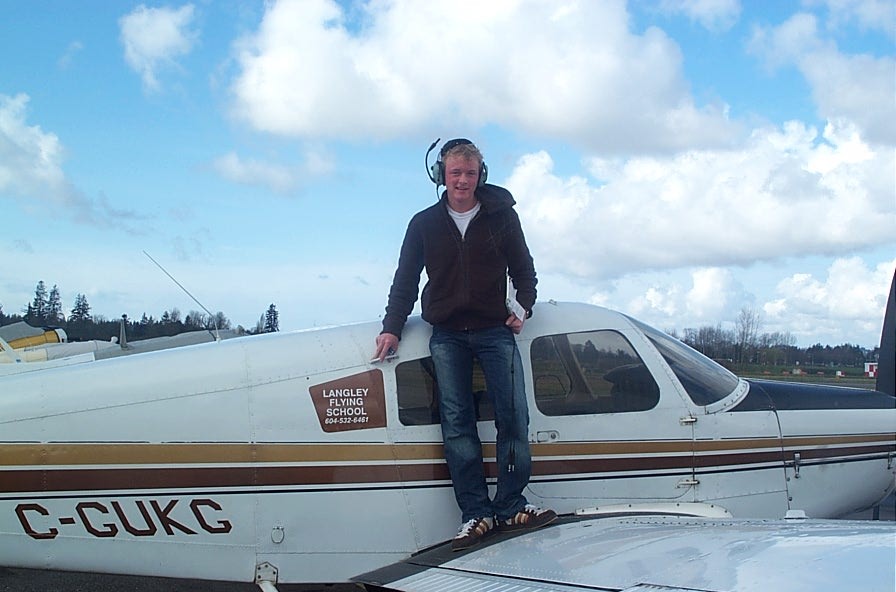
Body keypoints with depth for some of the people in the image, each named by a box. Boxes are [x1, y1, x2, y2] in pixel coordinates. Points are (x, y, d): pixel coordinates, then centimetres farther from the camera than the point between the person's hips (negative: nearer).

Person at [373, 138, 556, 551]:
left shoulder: (501, 215, 7)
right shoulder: (424, 224, 10)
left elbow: (523, 269, 12)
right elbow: (405, 280, 13)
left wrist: (523, 308, -3)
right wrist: (392, 328, 6)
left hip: (495, 331, -1)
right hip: (447, 336, 1)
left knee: (513, 415, -10)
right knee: (456, 422, -5)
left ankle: (510, 507, -3)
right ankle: (476, 513, -4)